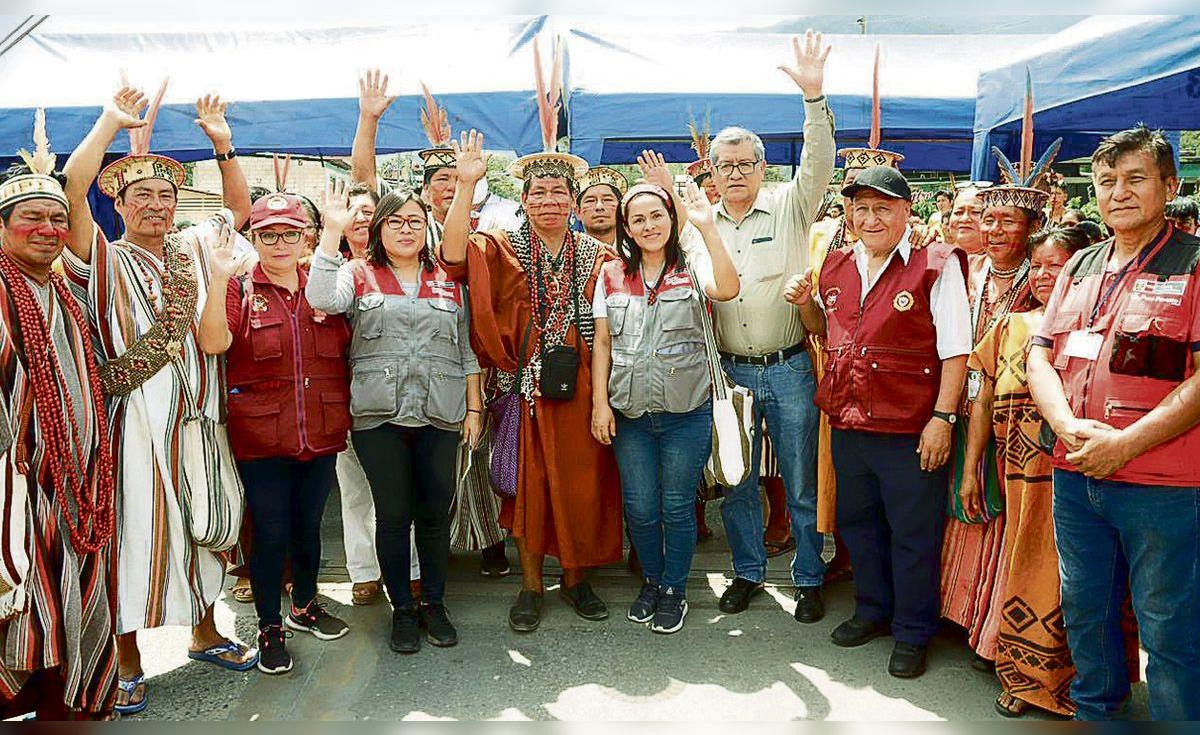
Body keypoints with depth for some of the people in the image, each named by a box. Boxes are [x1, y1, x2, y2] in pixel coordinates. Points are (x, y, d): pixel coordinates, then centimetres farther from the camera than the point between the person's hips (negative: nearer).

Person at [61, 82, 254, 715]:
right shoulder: (104, 259, -3)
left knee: (204, 526, 15)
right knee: (135, 533, 2)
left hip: (199, 418, 5)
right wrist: (113, 120, -11)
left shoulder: (194, 248, 12)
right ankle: (128, 662, 19)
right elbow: (72, 185, -17)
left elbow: (240, 208, 22)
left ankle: (205, 633, 33)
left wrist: (221, 141, 13)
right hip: (137, 420, -5)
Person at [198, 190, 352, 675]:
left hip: (322, 432, 3)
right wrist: (219, 280, -25)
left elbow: (348, 347, 15)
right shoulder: (240, 288, -2)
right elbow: (212, 343, -18)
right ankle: (269, 627, 22)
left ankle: (305, 606, 37)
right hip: (261, 434, -3)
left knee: (309, 525, 16)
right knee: (270, 531, 3)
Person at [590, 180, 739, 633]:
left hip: (687, 412, -2)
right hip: (630, 411, 3)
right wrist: (600, 403, 1)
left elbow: (727, 289, -24)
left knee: (677, 506, 6)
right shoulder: (612, 275, 7)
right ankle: (651, 580, 33)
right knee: (639, 507, 8)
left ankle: (675, 589, 27)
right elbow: (602, 343, 7)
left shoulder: (693, 266, -1)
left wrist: (707, 227, -25)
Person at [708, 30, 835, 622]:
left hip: (789, 370, -2)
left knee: (802, 483, 6)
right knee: (736, 483, 11)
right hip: (728, 370, 3)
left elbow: (818, 163, -14)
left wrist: (814, 96, -24)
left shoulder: (790, 207, 1)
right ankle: (747, 573, 28)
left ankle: (810, 580, 22)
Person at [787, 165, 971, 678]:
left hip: (910, 430, -6)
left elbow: (955, 349, -11)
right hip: (848, 424, 6)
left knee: (913, 536, 8)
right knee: (857, 522, 20)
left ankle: (913, 633, 26)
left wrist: (942, 417, -16)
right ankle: (873, 610, 40)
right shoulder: (838, 266, 10)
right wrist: (805, 303, 5)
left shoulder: (936, 265, -9)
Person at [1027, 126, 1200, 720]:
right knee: (1084, 611, 20)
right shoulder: (1081, 267, 13)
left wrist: (1125, 443, -19)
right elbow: (1040, 357, 8)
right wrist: (1070, 427, -10)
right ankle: (1093, 710, 40)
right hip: (1074, 476, 6)